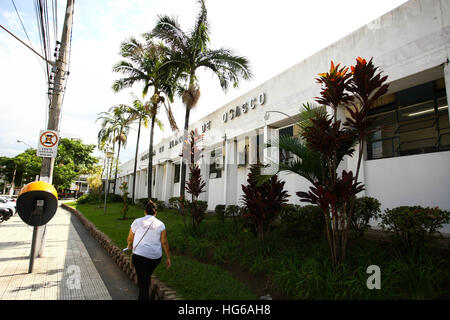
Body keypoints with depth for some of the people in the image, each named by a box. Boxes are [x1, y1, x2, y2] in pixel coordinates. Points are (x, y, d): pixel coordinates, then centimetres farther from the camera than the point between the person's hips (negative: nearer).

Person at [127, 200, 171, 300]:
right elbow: (164, 242, 1)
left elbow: (129, 240, 12)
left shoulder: (137, 222, 2)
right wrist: (168, 258, 9)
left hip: (139, 255, -1)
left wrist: (130, 246, 34)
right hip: (156, 257, 1)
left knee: (143, 281, 5)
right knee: (147, 277, 22)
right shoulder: (160, 224, 2)